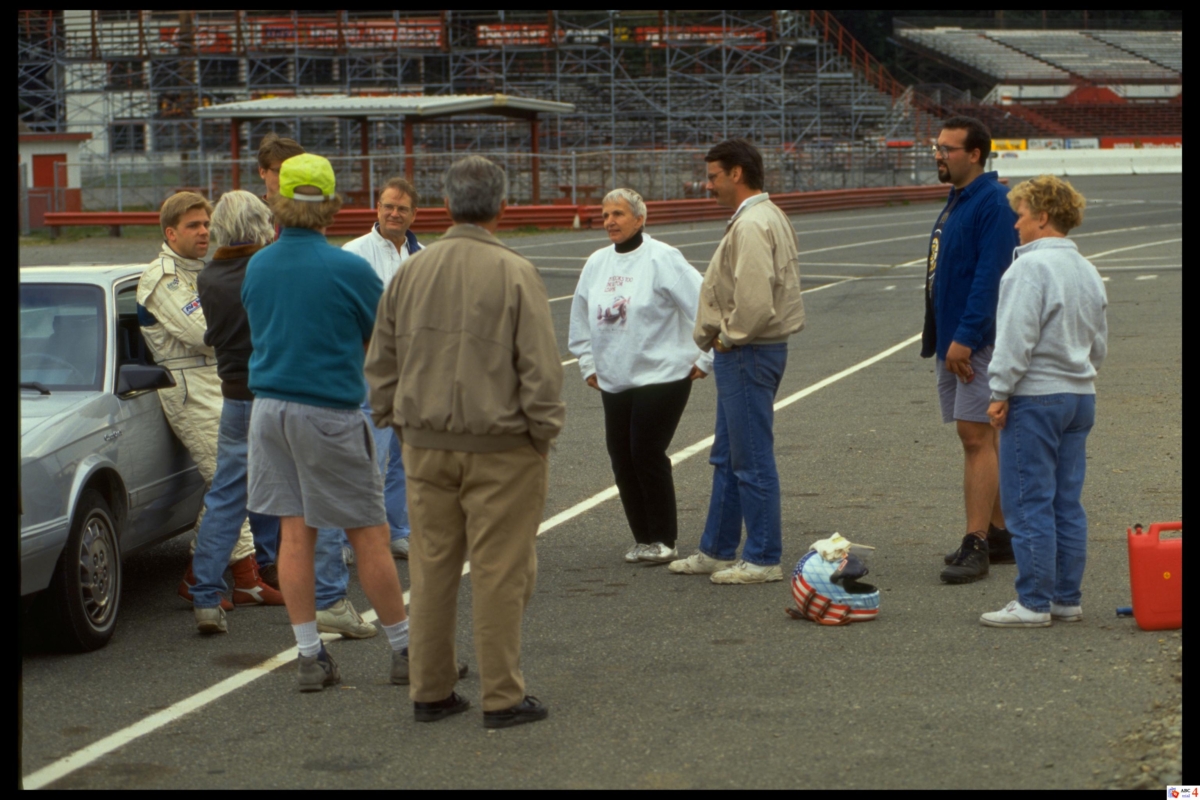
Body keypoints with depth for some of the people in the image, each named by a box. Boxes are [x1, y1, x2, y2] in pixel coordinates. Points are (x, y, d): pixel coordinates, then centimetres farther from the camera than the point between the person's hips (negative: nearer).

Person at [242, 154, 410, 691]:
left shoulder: (256, 267, 5)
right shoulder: (349, 270, -12)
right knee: (368, 534, 3)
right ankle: (405, 649, 12)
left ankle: (309, 656, 10)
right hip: (329, 412, -5)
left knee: (294, 533, 8)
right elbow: (383, 343, -1)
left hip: (269, 409, 5)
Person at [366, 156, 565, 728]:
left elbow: (380, 363, 12)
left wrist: (397, 424, 20)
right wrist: (543, 433, -2)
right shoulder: (515, 274, -10)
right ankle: (502, 697, 5)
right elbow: (540, 366, -12)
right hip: (500, 446, -5)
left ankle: (430, 691, 18)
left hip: (425, 445, 5)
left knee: (431, 568, 11)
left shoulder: (410, 272, 5)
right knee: (500, 572, 1)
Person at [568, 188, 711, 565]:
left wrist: (704, 359, -9)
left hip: (662, 377, -6)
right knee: (621, 459, 5)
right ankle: (643, 539, 17)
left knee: (647, 454, -10)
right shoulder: (597, 263, 10)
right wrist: (588, 364, 20)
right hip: (613, 381, 7)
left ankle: (663, 540, 3)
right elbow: (581, 318, 24)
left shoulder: (662, 259, -10)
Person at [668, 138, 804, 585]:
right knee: (727, 458, 17)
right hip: (742, 351, 11)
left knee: (752, 460, -4)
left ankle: (763, 560, 3)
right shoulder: (768, 217, 15)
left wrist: (727, 337, -13)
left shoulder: (752, 226, -19)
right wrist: (714, 335, 12)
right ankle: (717, 551, 26)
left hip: (748, 354, -11)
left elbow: (755, 300, -28)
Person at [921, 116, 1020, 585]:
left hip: (977, 340, -10)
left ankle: (976, 544, -12)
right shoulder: (956, 201, 16)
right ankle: (999, 534, 20)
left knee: (976, 436, -11)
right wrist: (938, 336, 18)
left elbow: (989, 277, -21)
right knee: (979, 437, 13)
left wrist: (965, 337, -25)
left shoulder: (992, 203, -14)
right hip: (951, 339, 10)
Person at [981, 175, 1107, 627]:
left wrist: (1000, 393, -13)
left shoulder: (1031, 266, -15)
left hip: (1035, 400, -8)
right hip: (1080, 396, 9)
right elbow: (1099, 344, 19)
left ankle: (1034, 603, -2)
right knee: (1067, 503, 11)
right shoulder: (1087, 271, 13)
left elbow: (1017, 337, -19)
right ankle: (1067, 599, 15)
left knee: (1029, 504, -4)